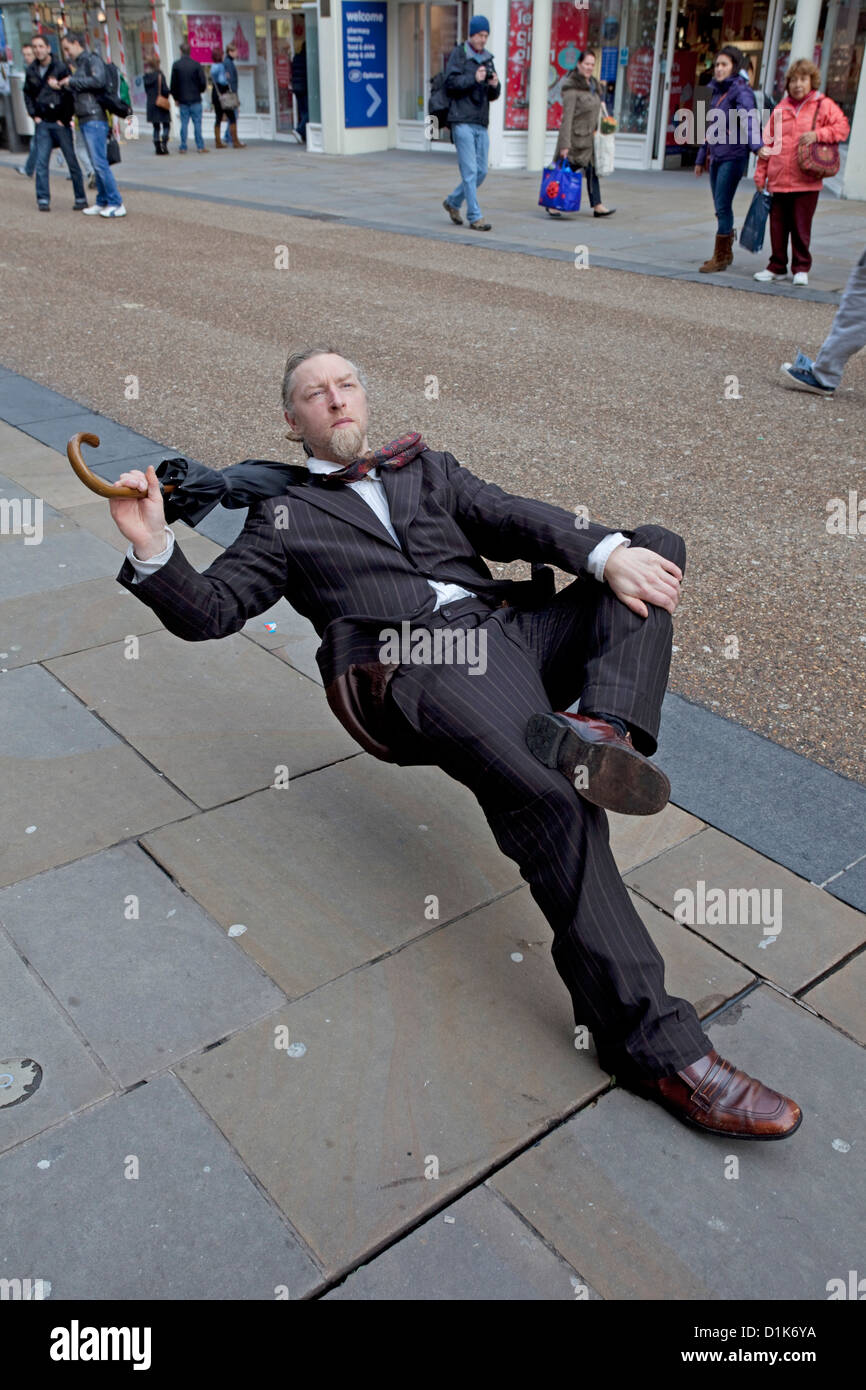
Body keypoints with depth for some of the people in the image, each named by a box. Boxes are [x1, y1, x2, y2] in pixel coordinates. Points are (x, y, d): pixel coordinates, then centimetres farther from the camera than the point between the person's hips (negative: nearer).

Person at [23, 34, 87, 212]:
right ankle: (43, 200, 3)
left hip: (61, 123, -4)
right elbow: (27, 94, 20)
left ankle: (81, 198, 8)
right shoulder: (31, 71, 9)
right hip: (42, 124, 4)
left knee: (72, 161, 0)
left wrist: (65, 119, -8)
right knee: (41, 163, -1)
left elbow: (71, 95, -5)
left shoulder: (61, 68, -4)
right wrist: (34, 115, 8)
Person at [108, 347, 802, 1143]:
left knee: (655, 545, -7)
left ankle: (604, 731, -31)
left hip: (508, 630, 6)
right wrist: (153, 548, -9)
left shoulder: (425, 469, 31)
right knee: (553, 796, -32)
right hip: (414, 667, -6)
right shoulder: (285, 519, 21)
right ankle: (653, 1041, -29)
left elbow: (510, 520, 15)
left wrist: (606, 552, -5)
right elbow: (211, 610, 12)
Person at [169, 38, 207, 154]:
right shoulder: (196, 65, -6)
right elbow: (203, 82, -5)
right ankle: (200, 147, -1)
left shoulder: (176, 65, -1)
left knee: (184, 123, 5)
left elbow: (173, 83, 2)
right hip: (195, 99, -1)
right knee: (197, 123, 2)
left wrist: (176, 98, 13)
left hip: (182, 100, 1)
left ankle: (183, 147, 5)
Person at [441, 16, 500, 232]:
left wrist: (494, 86, -2)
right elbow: (451, 83, -10)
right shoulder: (459, 54, 0)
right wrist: (474, 79, -20)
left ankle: (452, 202, 25)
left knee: (481, 171, 8)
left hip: (481, 124, 7)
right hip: (462, 121, -7)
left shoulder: (488, 58, 19)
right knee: (470, 170, -9)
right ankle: (475, 217, -6)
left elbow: (492, 96, 20)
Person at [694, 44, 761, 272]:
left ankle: (720, 257, -2)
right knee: (720, 207, 12)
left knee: (722, 206, -8)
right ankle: (726, 253, 22)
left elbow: (750, 119, -26)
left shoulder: (741, 91, -9)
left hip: (733, 157, -8)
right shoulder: (716, 91, 16)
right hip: (716, 157, 8)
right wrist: (701, 158, 27)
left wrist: (756, 145, -43)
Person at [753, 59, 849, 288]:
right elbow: (768, 142, 13)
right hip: (778, 180, 3)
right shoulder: (780, 108, 12)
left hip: (806, 181, -3)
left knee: (801, 226, 0)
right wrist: (760, 174, 9)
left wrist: (817, 135, -15)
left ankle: (801, 269, 11)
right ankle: (777, 267, 19)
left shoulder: (823, 105, 3)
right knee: (777, 226, 7)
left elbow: (842, 127, -1)